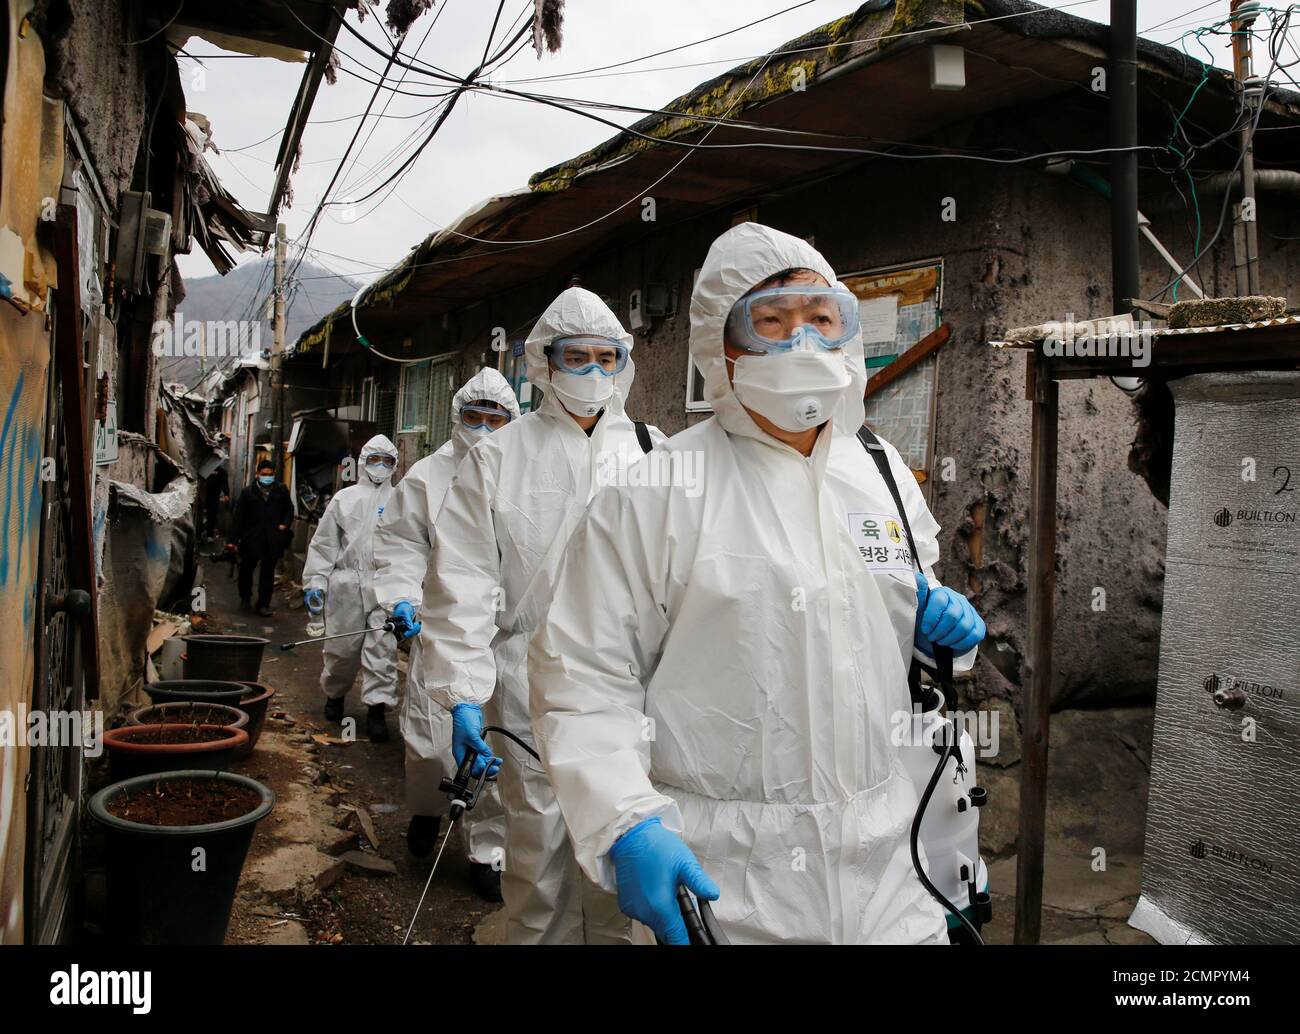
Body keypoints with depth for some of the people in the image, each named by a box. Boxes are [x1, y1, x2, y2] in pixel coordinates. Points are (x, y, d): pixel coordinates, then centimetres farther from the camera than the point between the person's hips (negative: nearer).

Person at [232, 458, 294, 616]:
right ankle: (245, 598, 33)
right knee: (246, 568, 13)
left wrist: (285, 524, -3)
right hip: (252, 538, 0)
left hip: (273, 539, 0)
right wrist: (234, 539, -3)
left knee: (268, 571, 2)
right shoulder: (248, 492, 0)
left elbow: (289, 509, 16)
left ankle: (264, 604, 9)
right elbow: (239, 516, 0)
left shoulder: (281, 491, 4)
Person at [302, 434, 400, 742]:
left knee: (382, 648, -7)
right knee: (342, 645, 7)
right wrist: (315, 582, 1)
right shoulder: (344, 498, 11)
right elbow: (324, 544, 9)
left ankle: (377, 708, -3)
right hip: (347, 583, 0)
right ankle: (334, 694, 32)